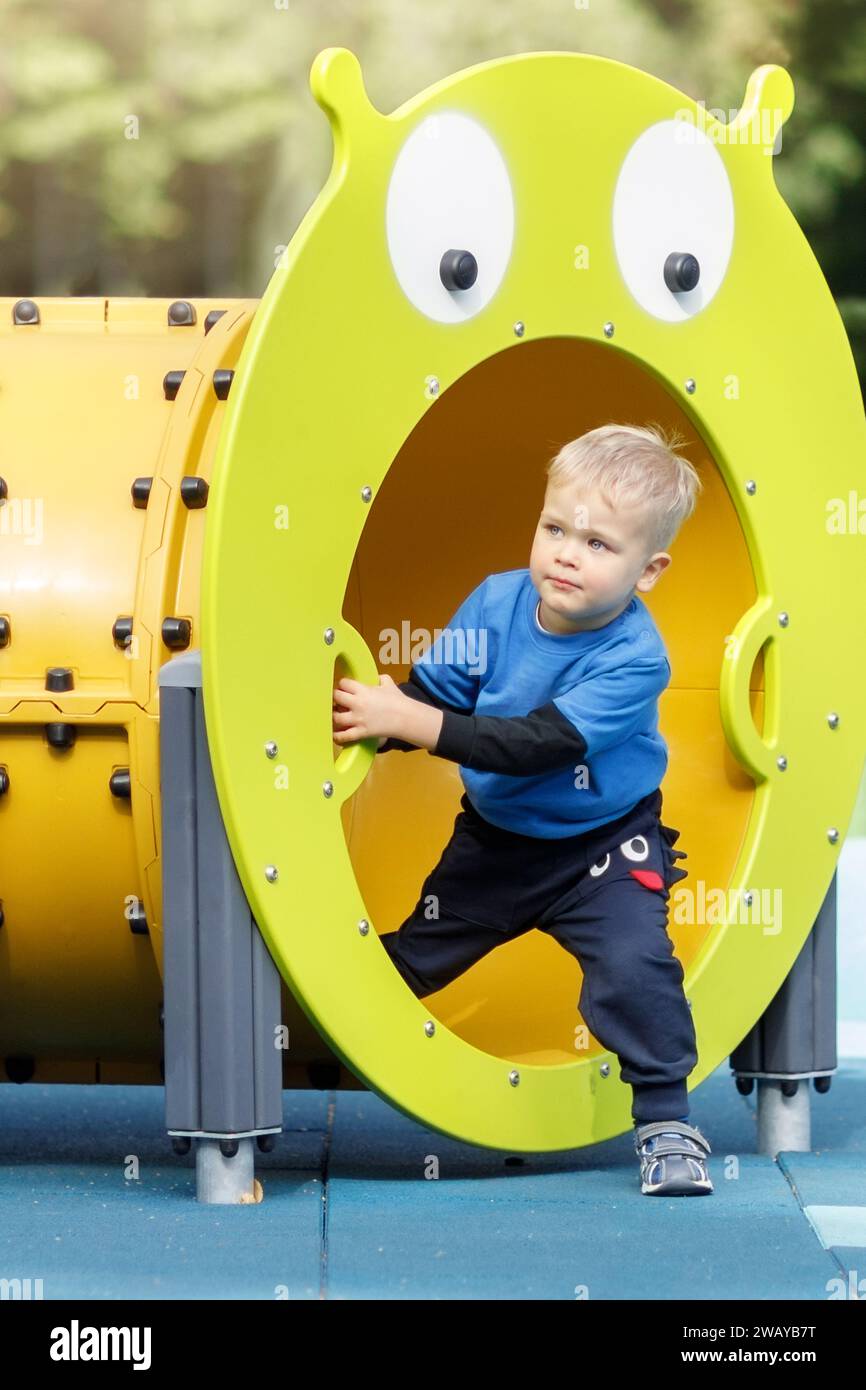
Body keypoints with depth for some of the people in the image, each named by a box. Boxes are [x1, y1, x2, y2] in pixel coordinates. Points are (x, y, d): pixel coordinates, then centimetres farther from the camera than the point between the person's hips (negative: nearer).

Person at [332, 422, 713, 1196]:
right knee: (403, 958, 13)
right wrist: (369, 717, -31)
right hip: (495, 839, 5)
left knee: (633, 965, -25)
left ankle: (666, 1122, -9)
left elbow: (533, 746, -35)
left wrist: (408, 721, -39)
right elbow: (430, 693, -9)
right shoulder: (496, 603, -14)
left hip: (602, 844, -4)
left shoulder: (633, 659, -29)